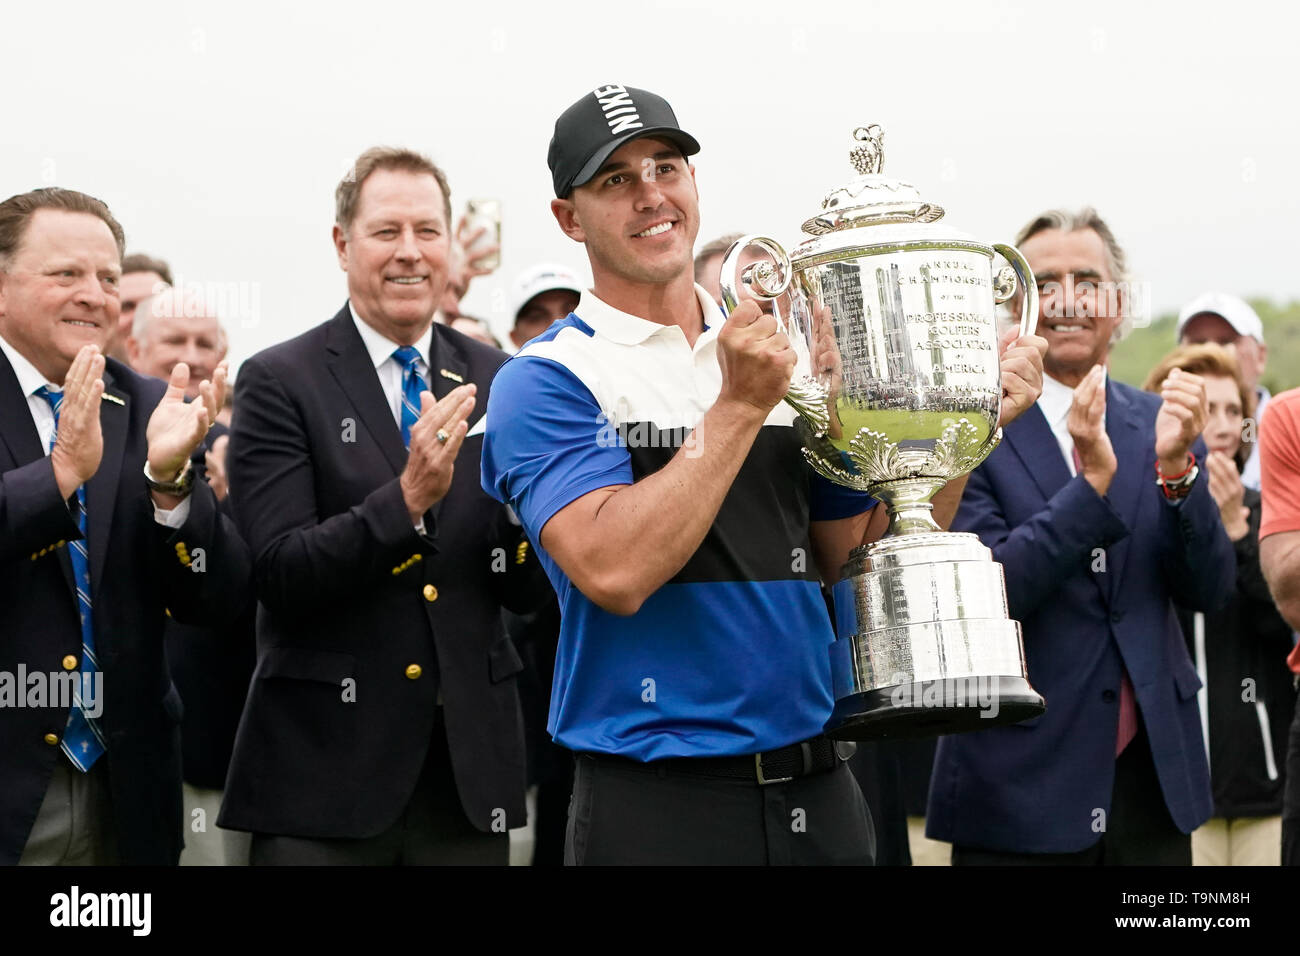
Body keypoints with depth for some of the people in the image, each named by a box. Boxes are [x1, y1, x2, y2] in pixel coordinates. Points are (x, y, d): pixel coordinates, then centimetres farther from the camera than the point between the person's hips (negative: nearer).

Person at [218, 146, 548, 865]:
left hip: (469, 767, 3)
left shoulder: (496, 382, 7)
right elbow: (280, 576, -12)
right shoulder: (279, 382, -3)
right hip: (325, 765, -3)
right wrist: (406, 499, -24)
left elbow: (527, 592, 6)